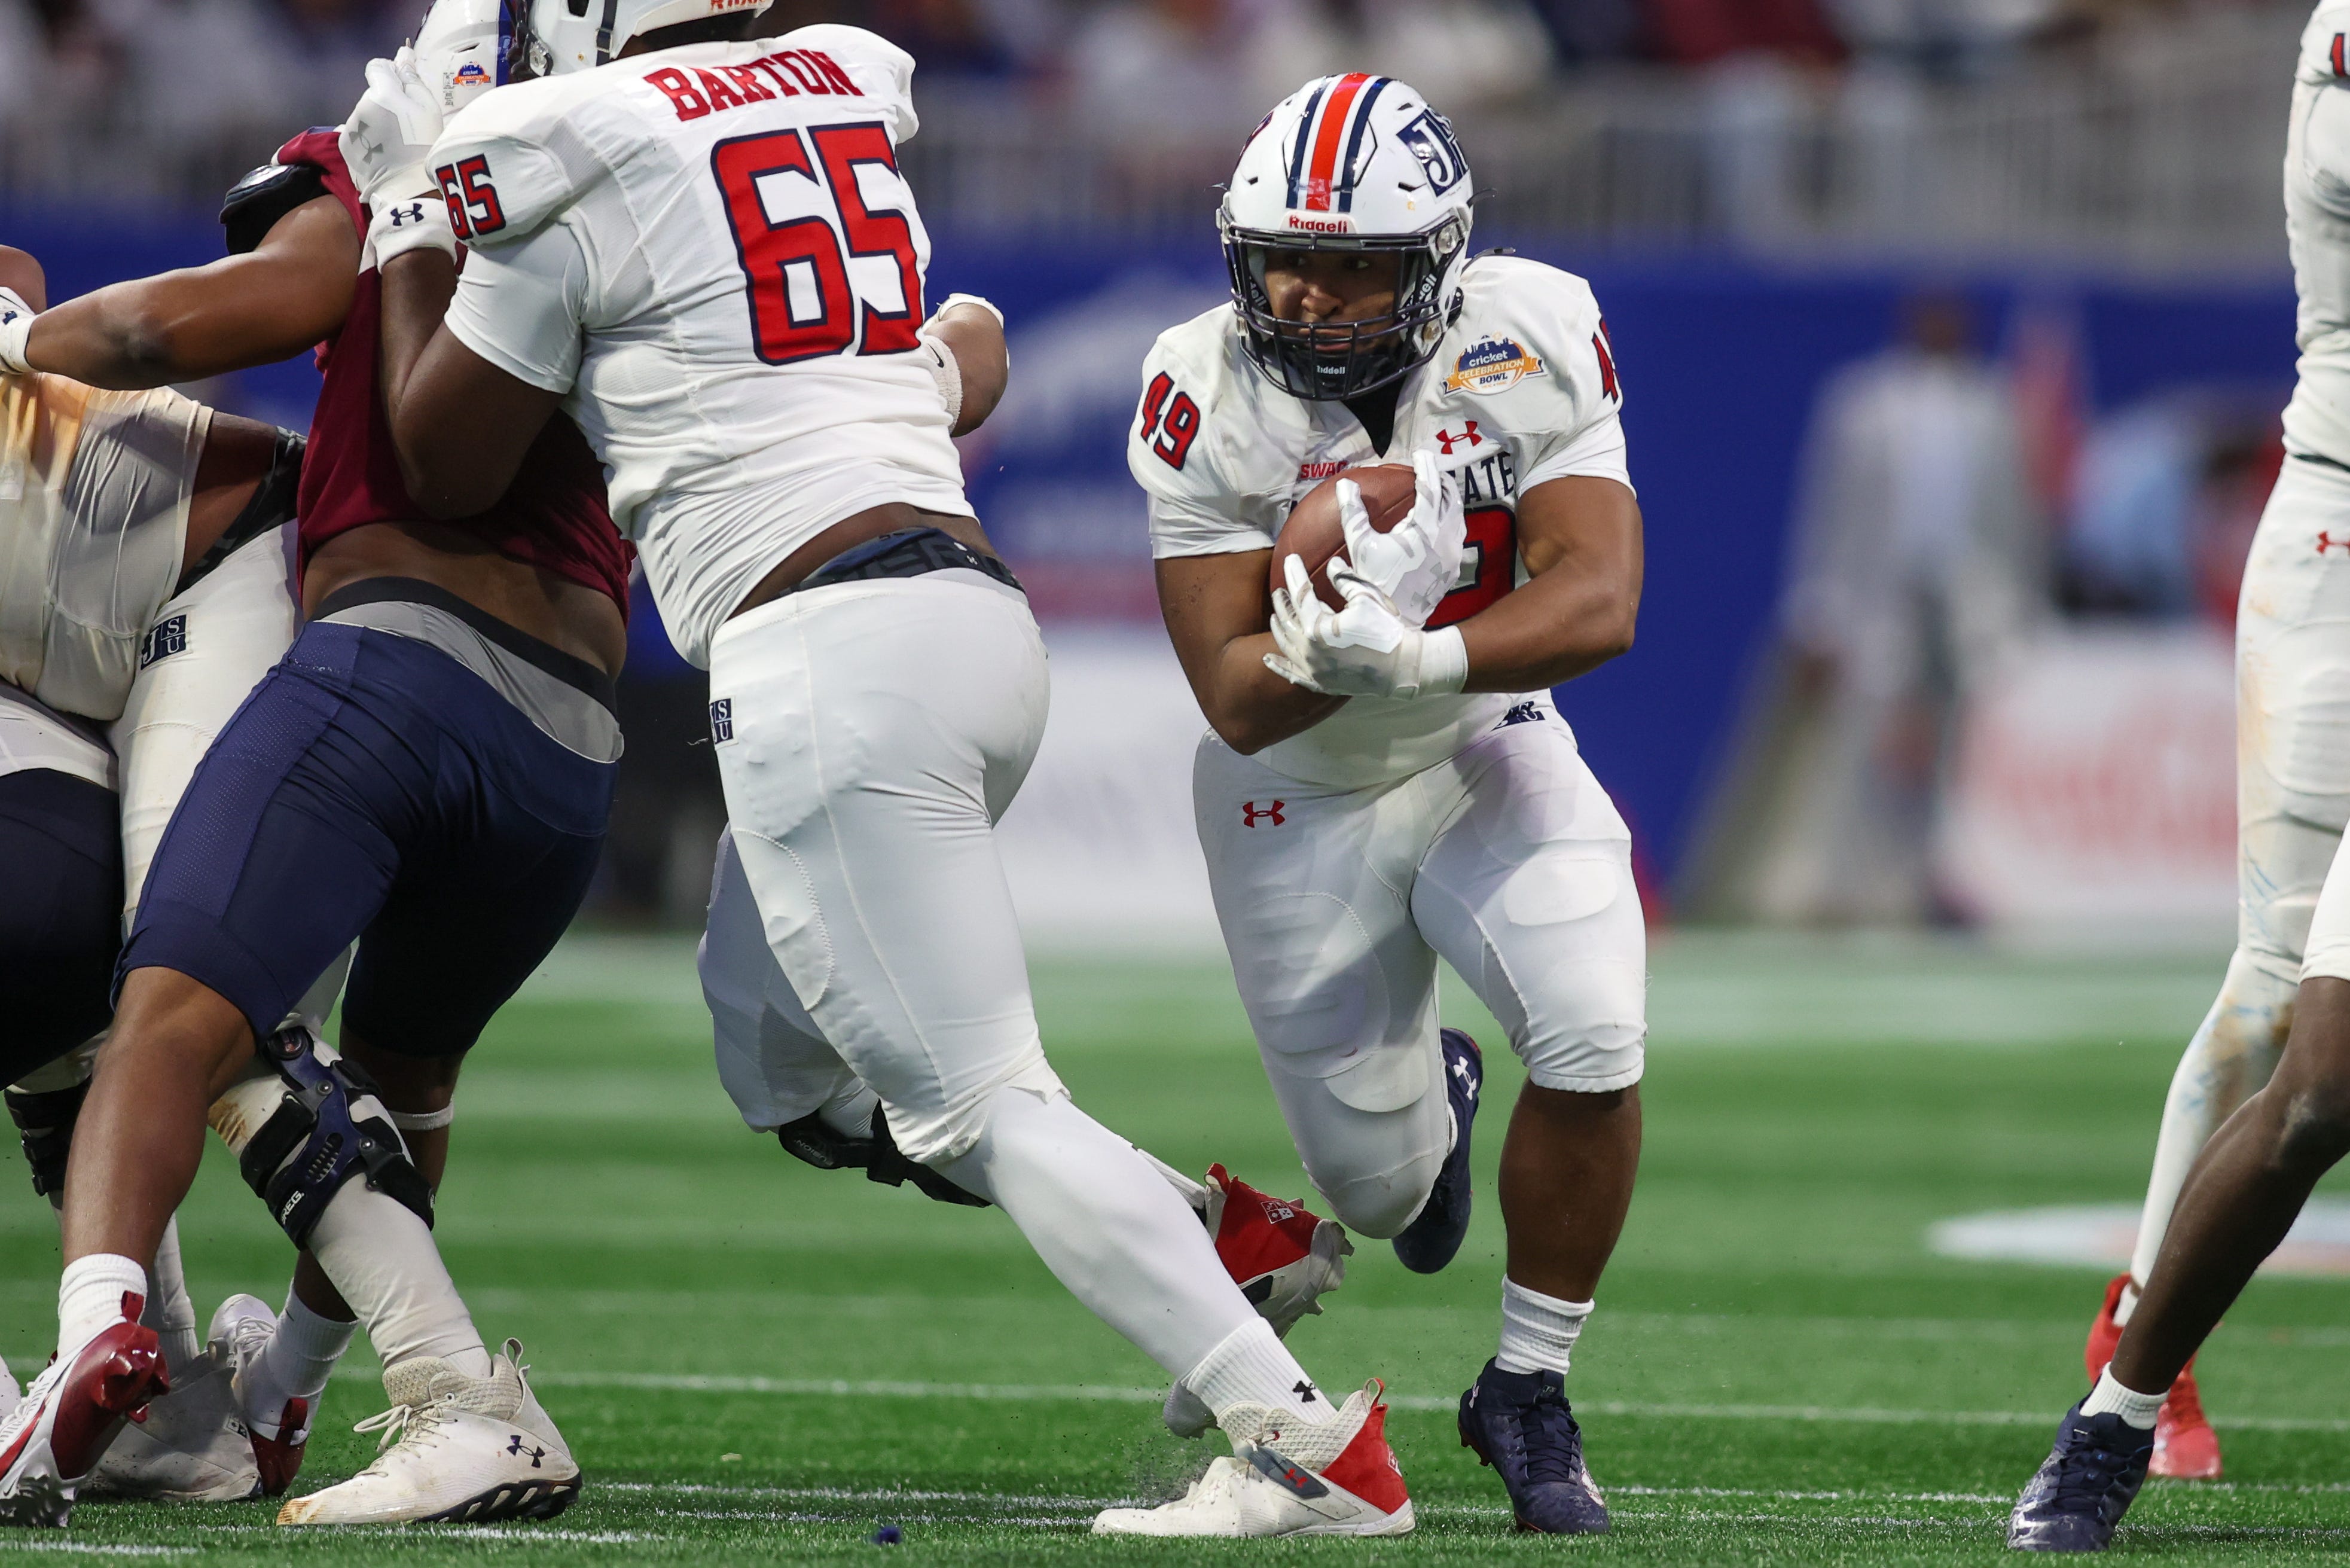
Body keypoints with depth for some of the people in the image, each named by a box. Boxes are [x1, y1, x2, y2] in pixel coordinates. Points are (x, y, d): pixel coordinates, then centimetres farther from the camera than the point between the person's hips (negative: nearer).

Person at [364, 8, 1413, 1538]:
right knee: (784, 1058, 23)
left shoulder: (578, 164, -4)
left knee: (980, 1099, -8)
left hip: (830, 659, -8)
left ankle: (1311, 1443, -17)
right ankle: (1205, 1241, 14)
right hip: (979, 607, 8)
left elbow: (447, 467, 8)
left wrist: (416, 235, 18)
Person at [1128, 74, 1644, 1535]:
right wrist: (1343, 619, -44)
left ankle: (1530, 1390, 0)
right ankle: (1430, 1090, 50)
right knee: (1382, 1190, 8)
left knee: (1595, 1042, -25)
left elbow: (1597, 602, -31)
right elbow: (1239, 701, -25)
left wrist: (1406, 655, -46)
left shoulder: (1530, 340, -23)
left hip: (1486, 748, 0)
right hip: (1302, 800, 0)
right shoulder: (1211, 393, -25)